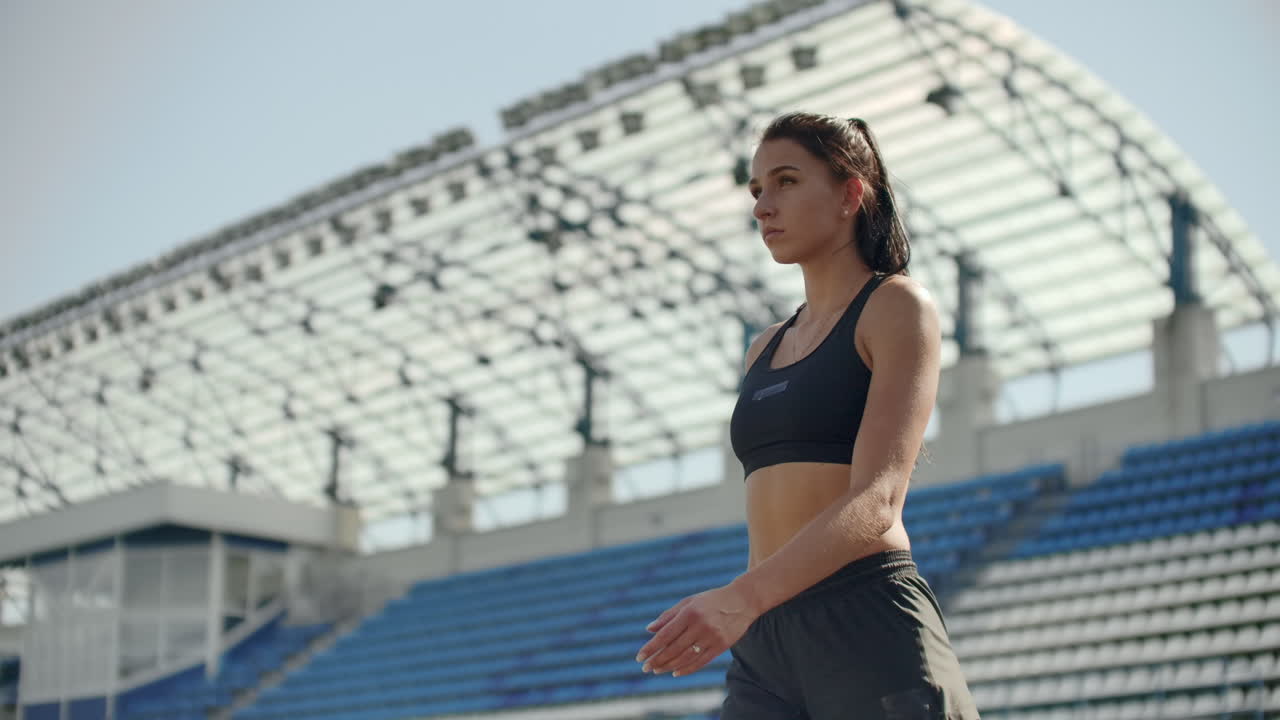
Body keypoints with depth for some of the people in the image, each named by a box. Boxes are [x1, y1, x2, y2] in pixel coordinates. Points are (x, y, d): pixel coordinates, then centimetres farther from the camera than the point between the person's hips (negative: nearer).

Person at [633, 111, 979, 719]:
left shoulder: (898, 307, 0)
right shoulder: (766, 350, 22)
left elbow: (876, 502, -14)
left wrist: (741, 598, -27)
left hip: (870, 629, -6)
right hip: (764, 647, 6)